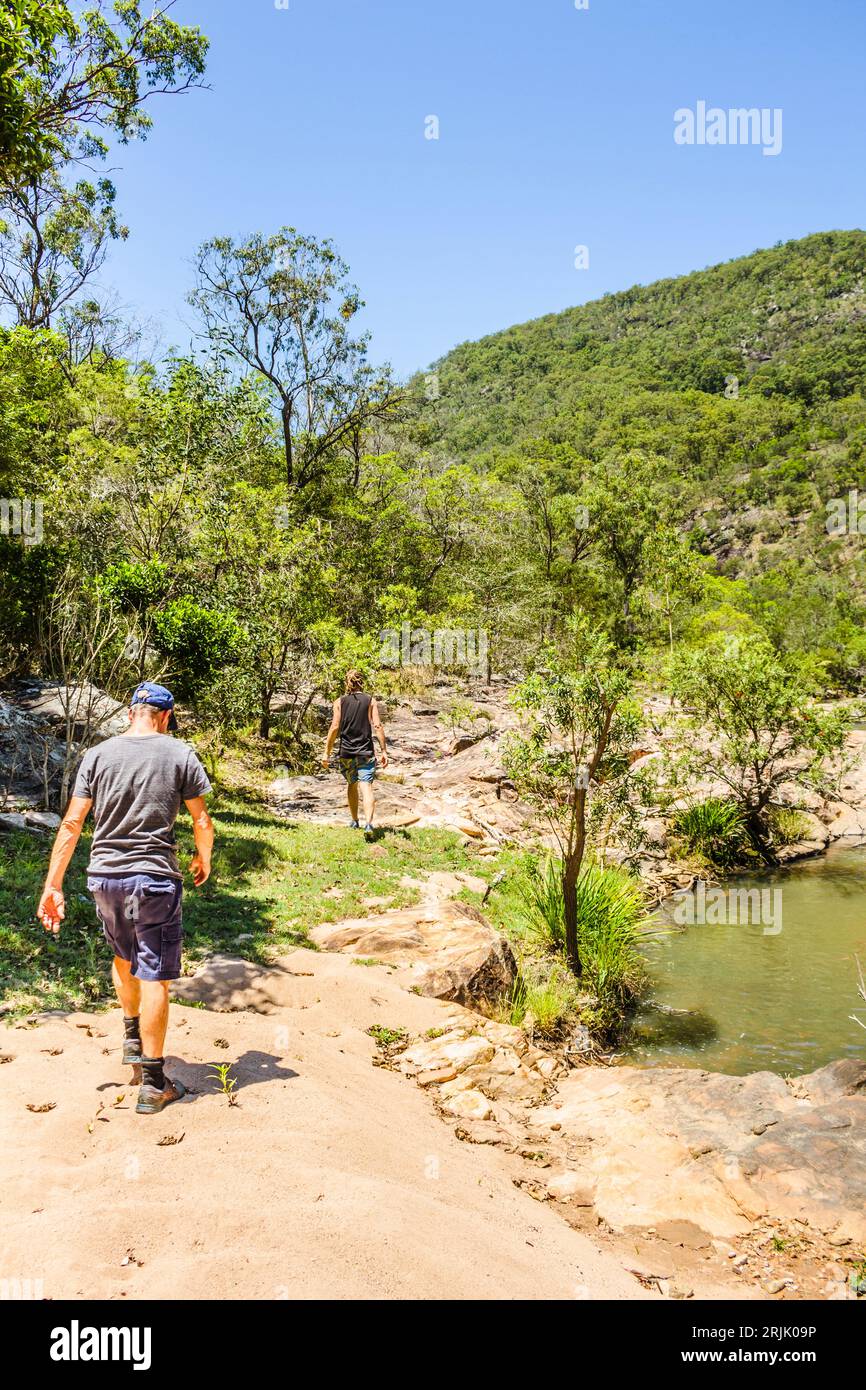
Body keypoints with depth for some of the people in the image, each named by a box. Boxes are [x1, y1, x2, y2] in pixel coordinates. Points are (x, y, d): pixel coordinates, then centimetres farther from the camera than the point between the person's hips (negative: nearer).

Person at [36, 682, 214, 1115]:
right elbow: (202, 821, -2)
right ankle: (153, 1084, 11)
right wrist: (203, 859, 17)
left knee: (123, 956, 28)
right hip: (154, 878, -3)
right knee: (154, 978, 4)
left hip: (104, 877, 4)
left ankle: (133, 1037, 44)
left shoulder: (97, 755, 1)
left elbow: (71, 824, -2)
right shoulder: (179, 754, -5)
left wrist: (52, 886, 3)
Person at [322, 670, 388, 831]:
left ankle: (354, 821, 30)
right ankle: (368, 823, -27)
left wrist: (327, 752, 0)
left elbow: (334, 727, -5)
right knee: (366, 787, -8)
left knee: (351, 785, 21)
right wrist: (384, 751, -3)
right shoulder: (370, 701, 2)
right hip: (366, 753, -1)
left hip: (346, 753, 1)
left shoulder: (339, 702, 2)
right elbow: (377, 726, -6)